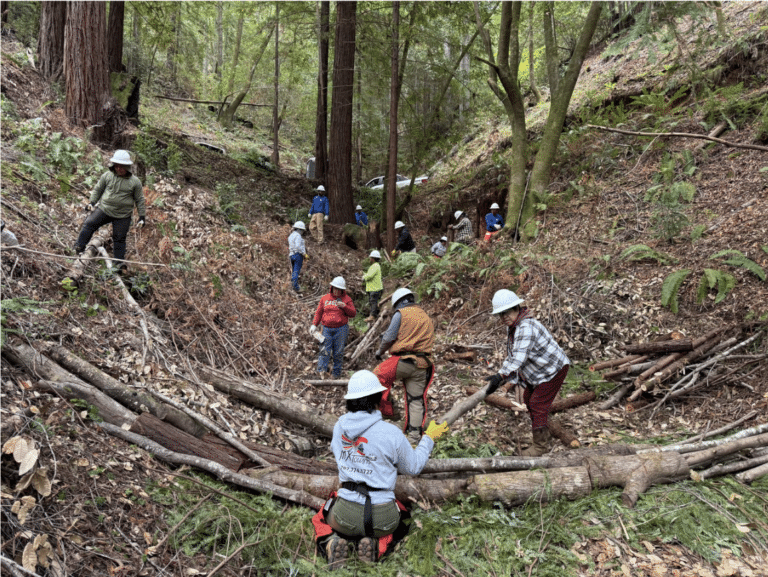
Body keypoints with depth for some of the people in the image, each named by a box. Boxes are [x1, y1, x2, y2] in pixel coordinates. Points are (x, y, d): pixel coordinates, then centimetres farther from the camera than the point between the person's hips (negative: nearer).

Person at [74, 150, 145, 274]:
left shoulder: (135, 182, -3)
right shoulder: (107, 176, 1)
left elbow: (139, 200, 3)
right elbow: (98, 189, 12)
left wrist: (142, 216, 0)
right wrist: (91, 202, 2)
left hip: (123, 216, -2)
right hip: (104, 209, 2)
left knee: (119, 239, 4)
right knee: (89, 224, -10)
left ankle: (120, 262, 16)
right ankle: (79, 247, 1)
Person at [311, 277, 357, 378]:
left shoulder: (346, 299, 7)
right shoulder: (325, 298, 11)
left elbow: (353, 314, 3)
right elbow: (318, 312, 13)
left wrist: (345, 306, -13)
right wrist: (314, 325, 3)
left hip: (341, 329, -1)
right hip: (327, 328, 1)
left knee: (338, 352, 1)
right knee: (325, 350, -9)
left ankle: (336, 373, 9)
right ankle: (322, 370, -11)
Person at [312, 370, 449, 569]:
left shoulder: (339, 427, -2)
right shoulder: (390, 433, -14)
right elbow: (413, 467, 1)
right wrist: (429, 437, 17)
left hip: (345, 515, 2)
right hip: (382, 518, -2)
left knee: (322, 518, 35)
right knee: (403, 518, 35)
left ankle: (331, 541, -1)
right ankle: (376, 544, 2)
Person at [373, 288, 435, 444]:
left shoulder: (401, 314, -1)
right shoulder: (426, 317, 21)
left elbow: (389, 337, -6)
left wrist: (380, 352, 10)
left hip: (403, 361, -6)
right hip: (422, 365, 6)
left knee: (377, 377, 12)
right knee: (416, 399, 9)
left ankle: (387, 410, 7)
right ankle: (414, 435, 8)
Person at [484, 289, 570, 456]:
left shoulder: (526, 327, -32)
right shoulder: (512, 327, 1)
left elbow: (518, 358, -44)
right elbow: (511, 356, 6)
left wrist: (499, 376, -50)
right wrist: (516, 381, 5)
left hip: (553, 370, -10)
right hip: (536, 373, 10)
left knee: (538, 404, -8)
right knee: (528, 399, 17)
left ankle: (540, 446, 7)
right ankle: (545, 437, 33)